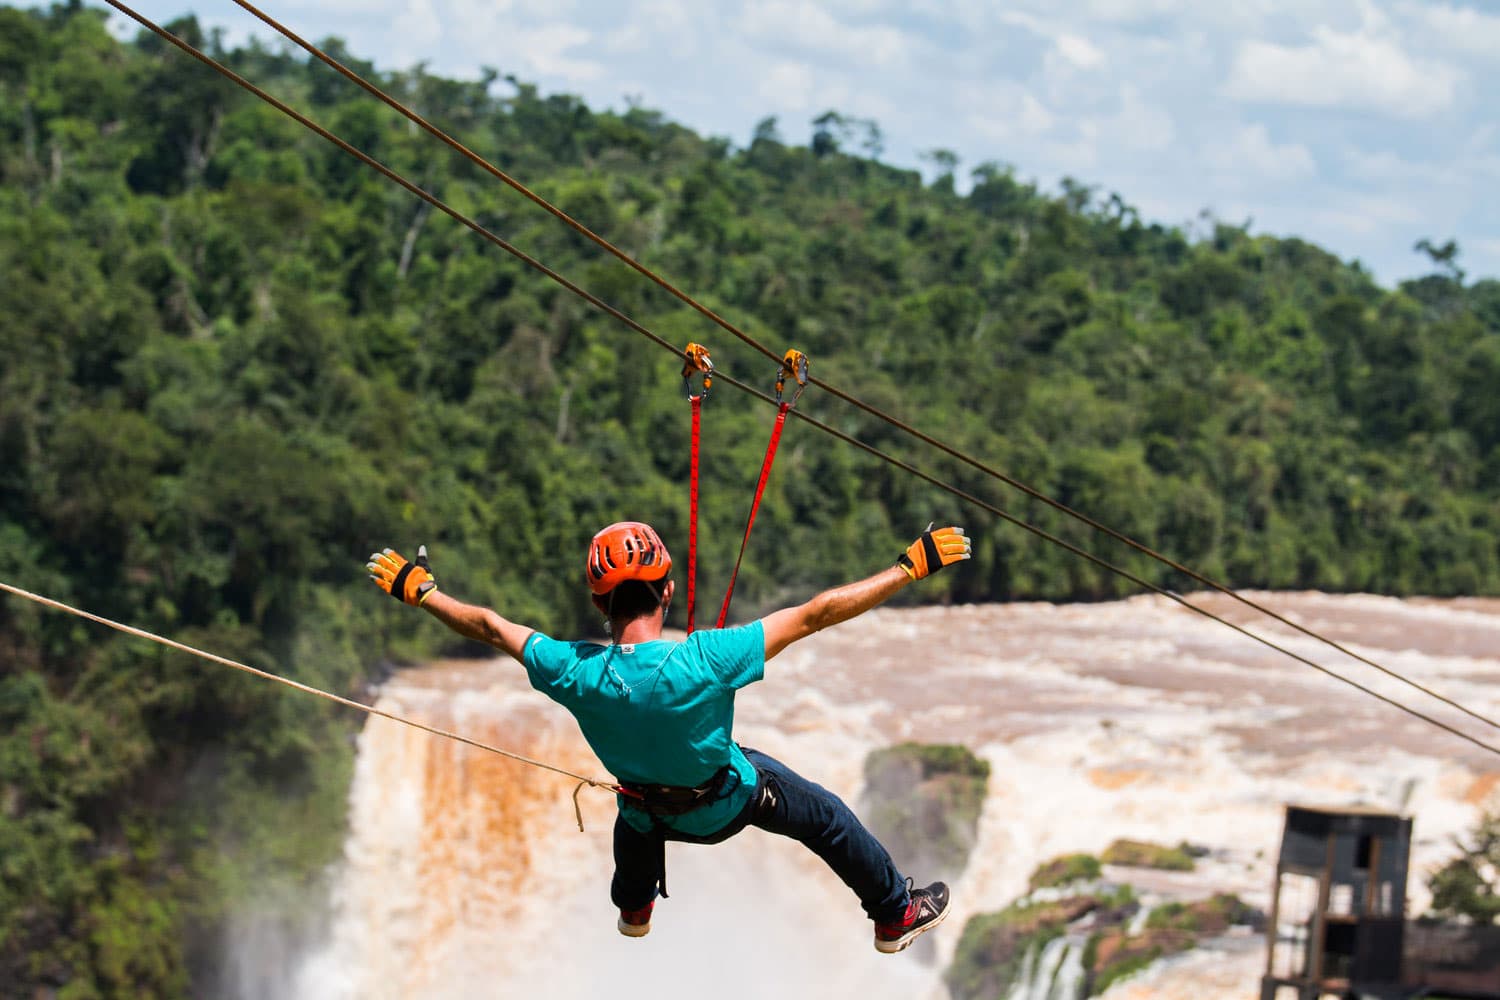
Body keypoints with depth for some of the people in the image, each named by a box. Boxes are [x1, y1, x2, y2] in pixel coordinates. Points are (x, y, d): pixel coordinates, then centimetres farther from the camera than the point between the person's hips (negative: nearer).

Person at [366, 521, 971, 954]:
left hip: (651, 811, 3)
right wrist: (912, 566, -33)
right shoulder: (705, 662, -42)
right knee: (827, 818, 23)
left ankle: (633, 909, 64)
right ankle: (895, 916, 43)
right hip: (733, 802, -3)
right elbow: (816, 614, -38)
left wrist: (415, 589, -2)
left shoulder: (575, 676, -33)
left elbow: (488, 627, -17)